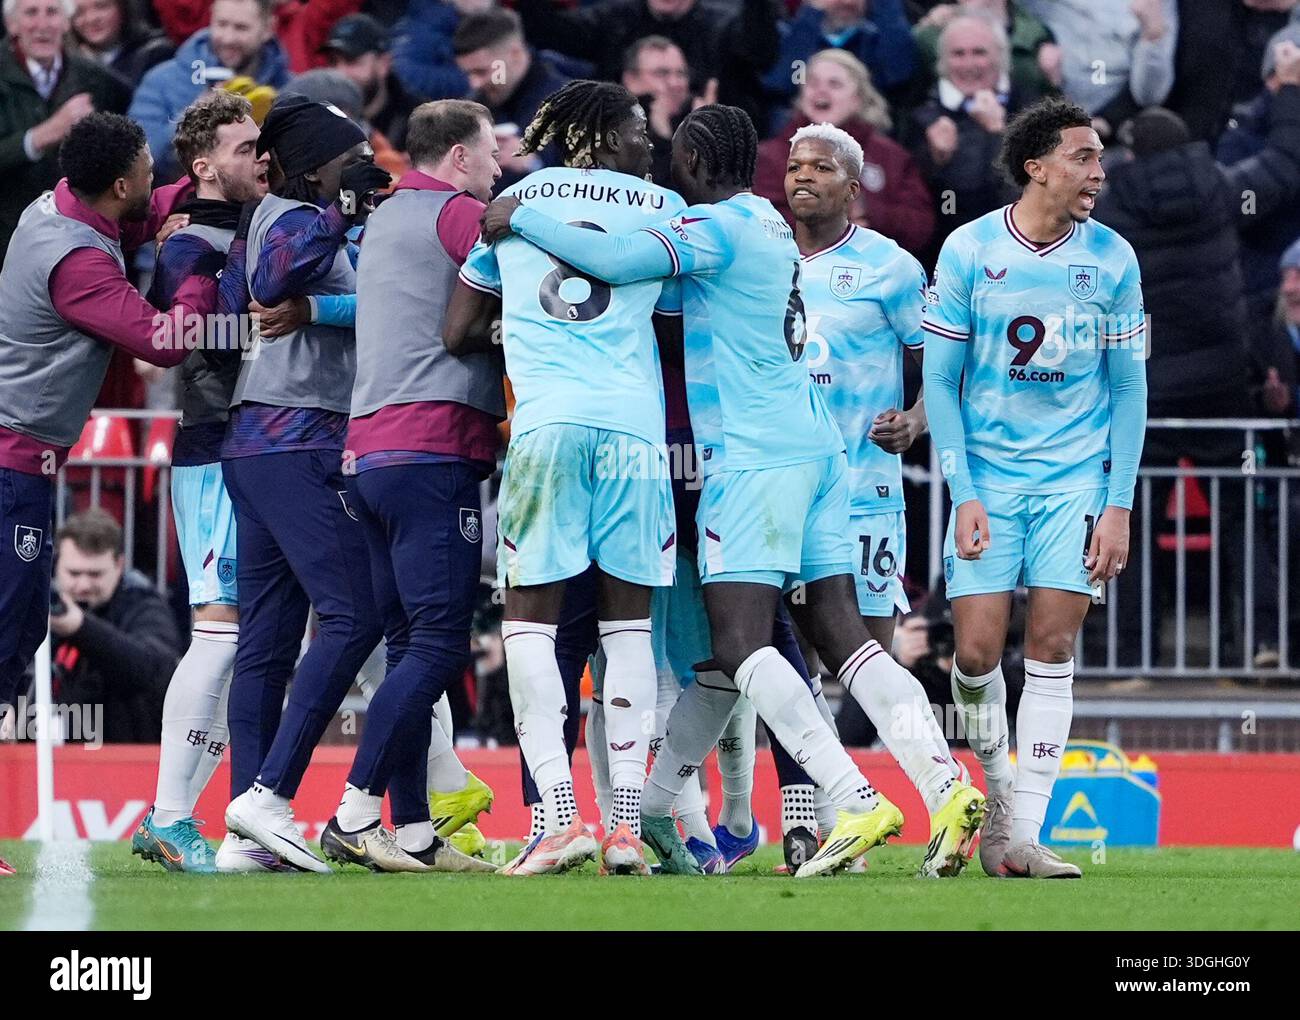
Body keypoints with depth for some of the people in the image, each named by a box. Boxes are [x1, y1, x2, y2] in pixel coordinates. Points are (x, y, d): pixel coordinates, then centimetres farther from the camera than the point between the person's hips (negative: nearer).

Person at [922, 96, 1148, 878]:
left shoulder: (1112, 258, -1)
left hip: (1076, 478, 1)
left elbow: (1128, 391, 5)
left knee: (1052, 649, -7)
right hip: (988, 475, -1)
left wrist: (1119, 504, -3)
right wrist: (963, 496, -7)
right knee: (977, 649, -6)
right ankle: (998, 794, 18)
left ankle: (1024, 831, -5)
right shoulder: (968, 251, -5)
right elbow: (940, 382, 0)